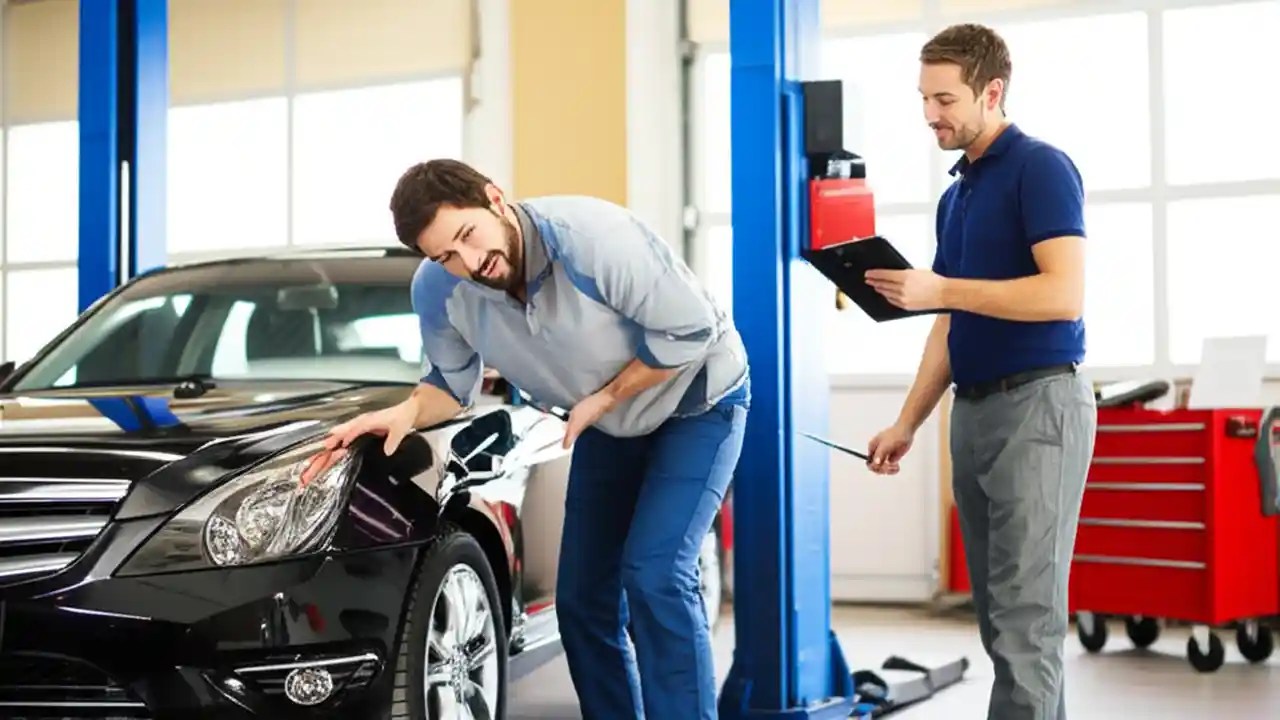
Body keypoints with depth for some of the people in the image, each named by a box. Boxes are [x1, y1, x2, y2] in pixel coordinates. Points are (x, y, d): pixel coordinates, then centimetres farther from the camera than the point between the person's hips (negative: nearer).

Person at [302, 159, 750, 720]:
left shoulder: (590, 237, -35)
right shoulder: (439, 289, -18)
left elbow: (691, 330, -25)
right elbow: (453, 382, -1)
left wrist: (602, 398, -22)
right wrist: (408, 412, -22)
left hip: (698, 398, -6)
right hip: (609, 423, 6)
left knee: (655, 575, -19)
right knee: (583, 596, 3)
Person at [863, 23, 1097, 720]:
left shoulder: (1041, 168, -8)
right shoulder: (955, 194, 18)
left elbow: (1064, 294, -20)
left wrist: (940, 288, -22)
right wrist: (907, 422, 15)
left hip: (1037, 403, -9)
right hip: (973, 408, 9)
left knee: (1025, 614, -9)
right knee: (999, 614, 9)